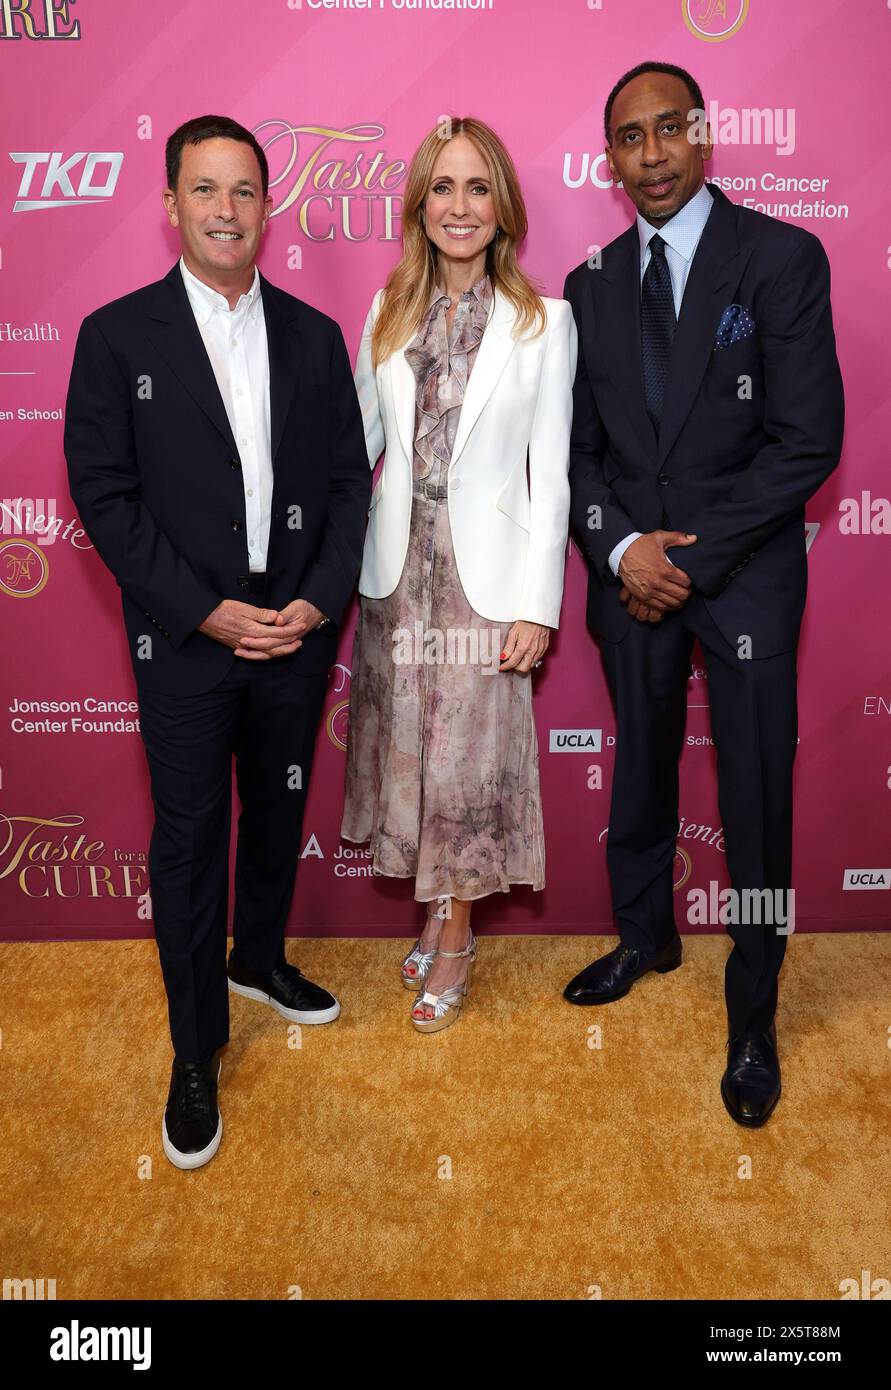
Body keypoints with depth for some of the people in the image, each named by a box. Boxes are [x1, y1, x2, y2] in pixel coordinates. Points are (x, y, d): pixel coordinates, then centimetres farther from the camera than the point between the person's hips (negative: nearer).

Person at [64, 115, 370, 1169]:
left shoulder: (314, 337, 6)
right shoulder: (117, 336, -3)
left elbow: (349, 480, 5)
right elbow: (103, 496, -8)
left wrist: (320, 601, -9)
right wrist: (208, 612, -15)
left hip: (297, 631, 4)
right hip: (185, 642, -3)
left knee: (278, 814, 18)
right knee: (188, 840, 5)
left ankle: (260, 960, 44)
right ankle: (196, 1053, 21)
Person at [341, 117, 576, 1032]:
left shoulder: (542, 322, -2)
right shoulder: (388, 312, 8)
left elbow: (550, 474, -5)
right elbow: (357, 443, 8)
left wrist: (538, 603, -10)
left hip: (485, 568, -3)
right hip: (396, 566, 4)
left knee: (468, 754, 4)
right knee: (407, 750, 11)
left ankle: (455, 943, 23)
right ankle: (436, 912, 32)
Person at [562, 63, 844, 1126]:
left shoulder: (782, 258, -5)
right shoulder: (591, 288, 8)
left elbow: (808, 440, -11)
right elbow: (575, 447, 8)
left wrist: (692, 559, -14)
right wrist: (620, 546, -10)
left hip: (744, 571, -3)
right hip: (630, 569, 4)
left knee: (755, 798, 3)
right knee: (640, 770, 17)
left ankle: (752, 1015, 21)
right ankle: (644, 936, 41)